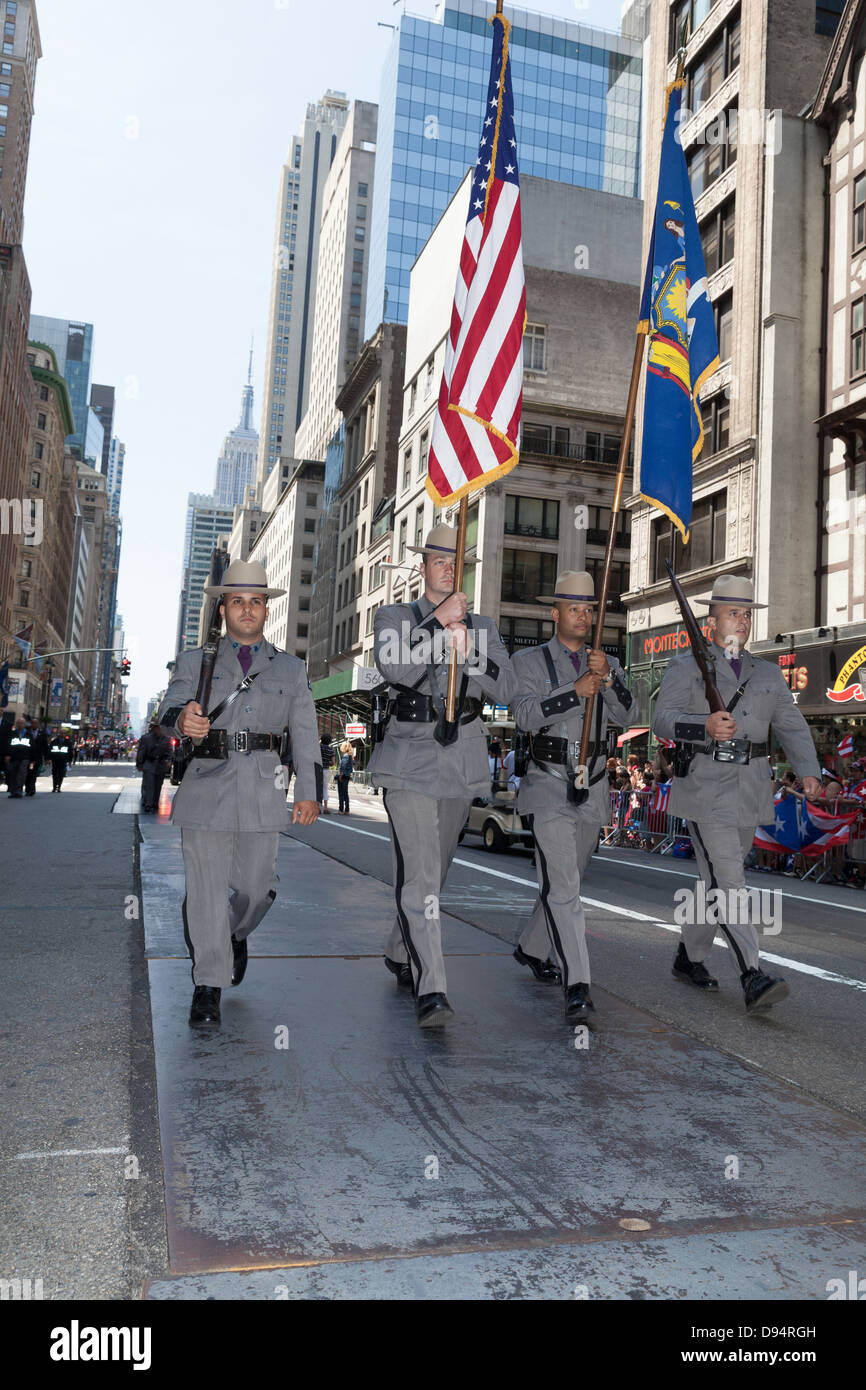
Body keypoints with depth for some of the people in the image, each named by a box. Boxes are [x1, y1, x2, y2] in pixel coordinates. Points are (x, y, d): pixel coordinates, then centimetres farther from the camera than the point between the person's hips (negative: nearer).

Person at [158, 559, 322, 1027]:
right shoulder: (195, 662, 12)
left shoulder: (291, 669, 14)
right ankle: (208, 986, 9)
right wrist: (182, 720, -29)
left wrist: (309, 792, -2)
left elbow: (305, 735, 9)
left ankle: (237, 935, 39)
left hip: (263, 791, 1)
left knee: (256, 885, 6)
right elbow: (170, 708, -4)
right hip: (207, 786, -1)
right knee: (206, 887, -2)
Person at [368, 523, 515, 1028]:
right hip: (409, 759, -4)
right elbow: (395, 670, -13)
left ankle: (401, 954, 36)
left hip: (462, 763, 4)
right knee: (421, 876, -13)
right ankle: (431, 990, -15)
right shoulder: (396, 618, 7)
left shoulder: (483, 627, 14)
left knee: (434, 872, 14)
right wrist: (439, 623, -18)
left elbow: (505, 690, 2)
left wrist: (467, 652, -13)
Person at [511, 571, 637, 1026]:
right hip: (551, 784, -5)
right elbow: (527, 715, -14)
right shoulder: (530, 660, 2)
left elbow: (627, 715, -3)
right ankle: (577, 985, -17)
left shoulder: (607, 664, 13)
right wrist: (576, 690, -21)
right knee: (561, 885, -15)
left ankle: (531, 948, 38)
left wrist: (607, 678, -19)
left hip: (594, 786, 5)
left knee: (567, 880, 17)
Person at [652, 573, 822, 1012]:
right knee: (727, 880, -13)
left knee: (717, 881, 13)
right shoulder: (686, 667, 2)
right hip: (705, 787, -5)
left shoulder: (768, 674, 17)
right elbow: (663, 719, -10)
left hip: (751, 790, 5)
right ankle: (752, 979, -17)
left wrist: (809, 772, -8)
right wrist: (704, 725, -30)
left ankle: (689, 958, 29)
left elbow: (792, 727, 9)